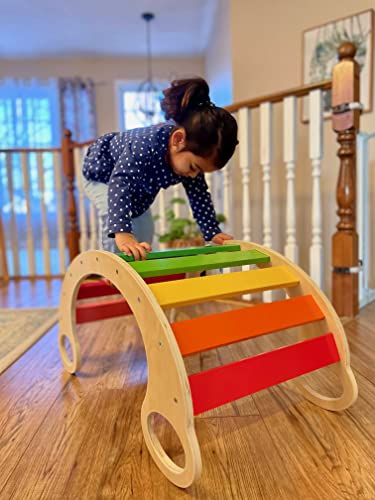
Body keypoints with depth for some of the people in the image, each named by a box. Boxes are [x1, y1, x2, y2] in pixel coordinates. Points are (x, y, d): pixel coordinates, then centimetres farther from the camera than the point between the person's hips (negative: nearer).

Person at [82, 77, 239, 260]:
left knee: (145, 230, 6)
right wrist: (122, 234, -68)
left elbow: (199, 195, -14)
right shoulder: (145, 144, -46)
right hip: (102, 172, -7)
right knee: (115, 220, -29)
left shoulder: (193, 153, -23)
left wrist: (213, 232, -18)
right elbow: (120, 183, -56)